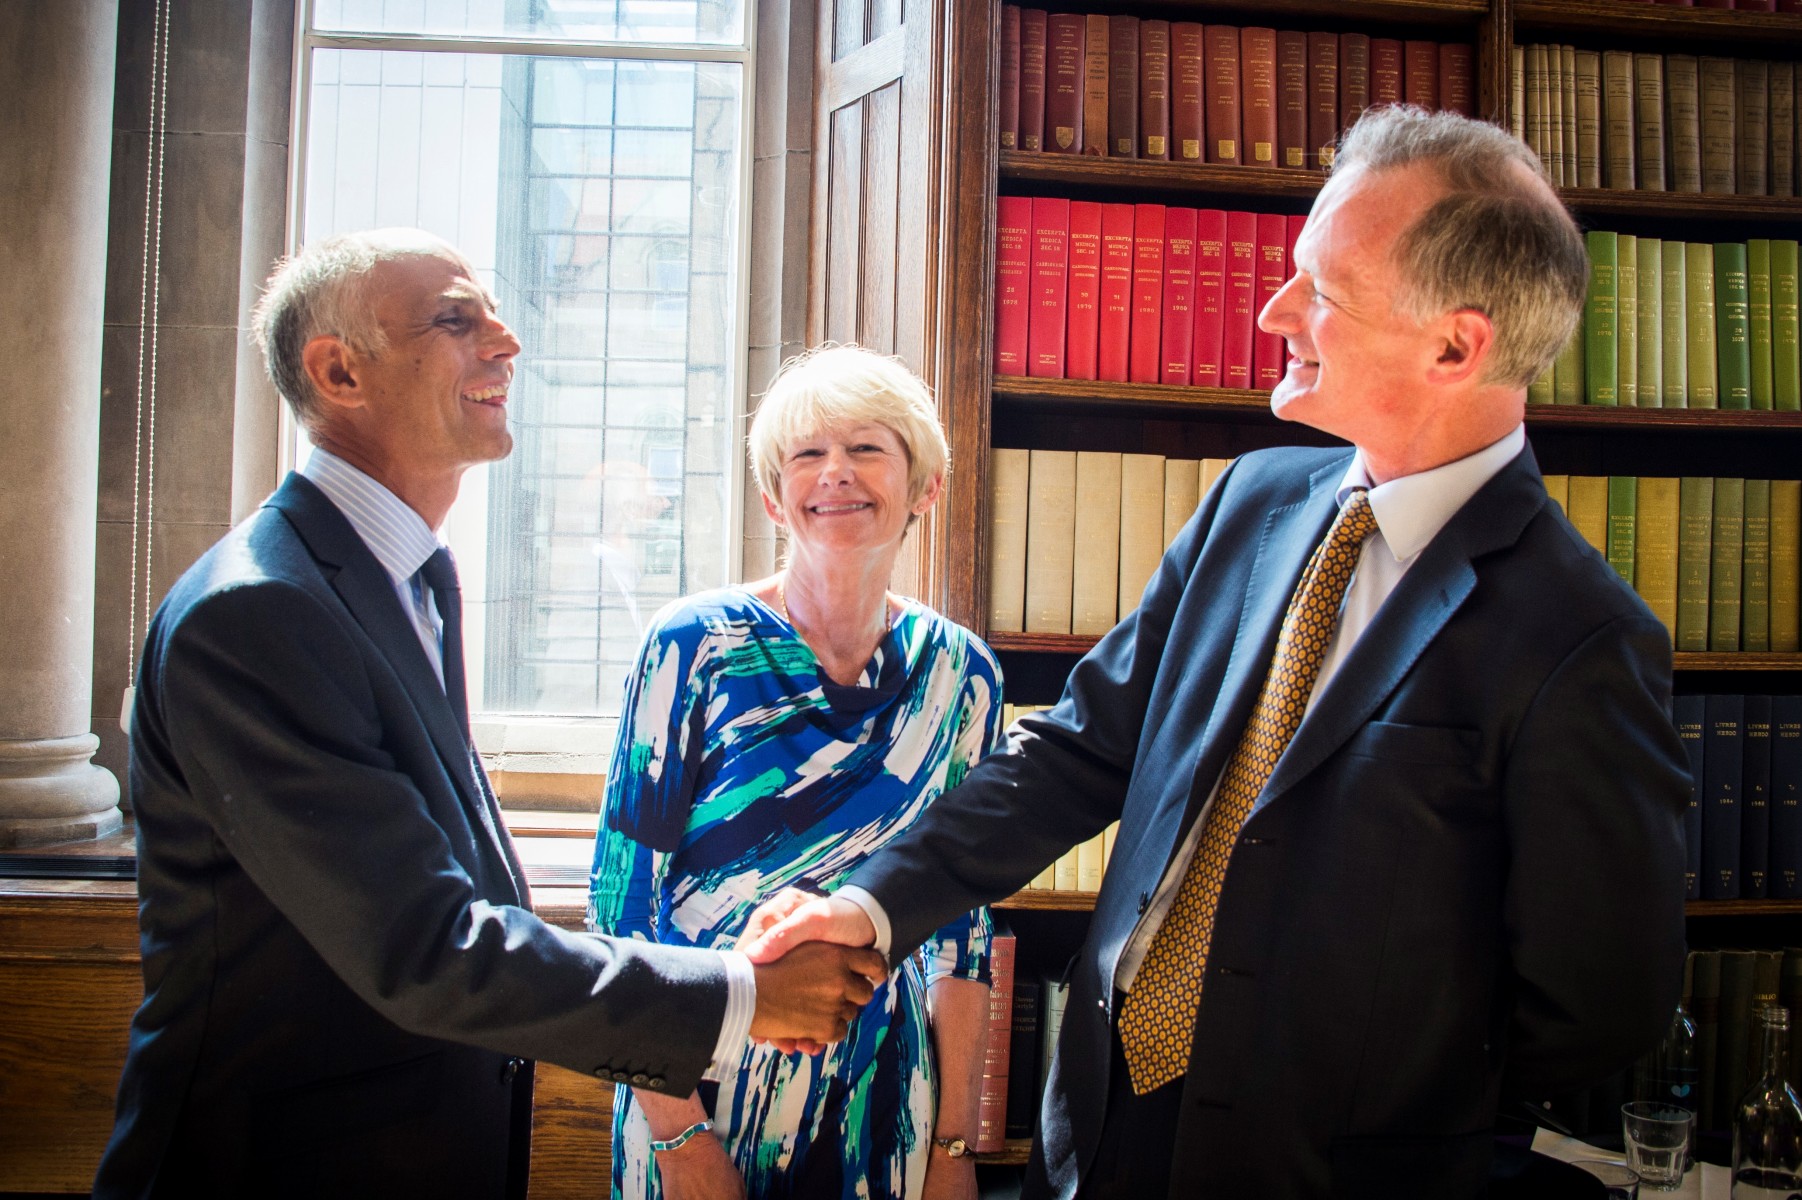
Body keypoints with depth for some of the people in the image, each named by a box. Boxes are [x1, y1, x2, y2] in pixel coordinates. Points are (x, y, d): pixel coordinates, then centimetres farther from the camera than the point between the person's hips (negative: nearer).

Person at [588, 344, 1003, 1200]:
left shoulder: (960, 674, -2)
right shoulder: (693, 646, -11)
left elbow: (961, 920, 3)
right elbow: (621, 899, -9)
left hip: (881, 1098, 3)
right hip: (699, 1078, -2)